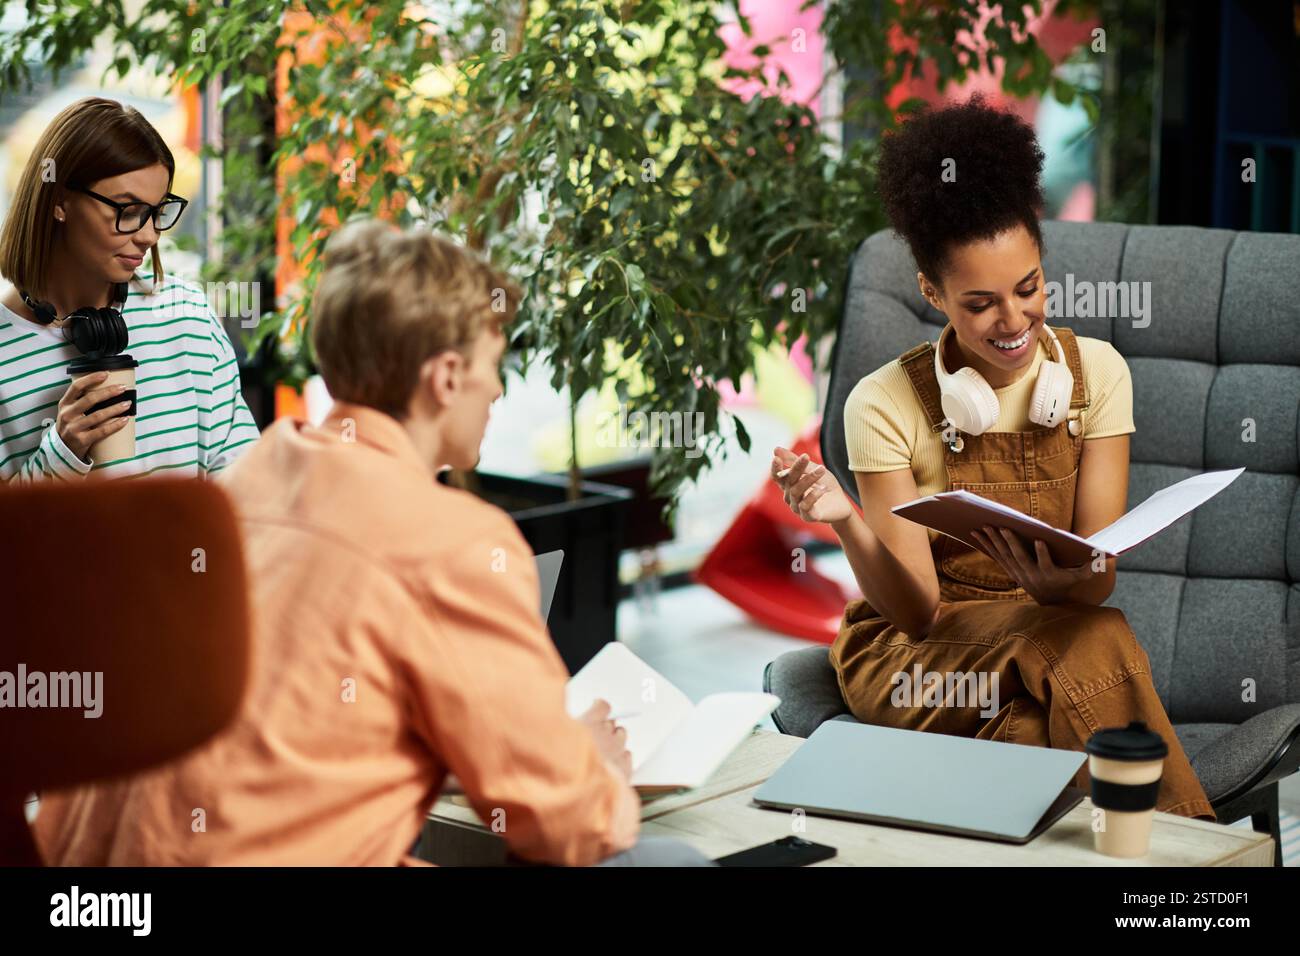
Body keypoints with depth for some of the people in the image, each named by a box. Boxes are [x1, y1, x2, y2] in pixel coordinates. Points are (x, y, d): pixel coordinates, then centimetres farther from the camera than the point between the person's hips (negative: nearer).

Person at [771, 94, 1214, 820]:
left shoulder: (1096, 372, -4)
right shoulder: (887, 404, -13)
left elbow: (1099, 577, -8)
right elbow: (915, 610, -13)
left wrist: (1061, 583, -33)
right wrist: (845, 522, -32)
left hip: (1052, 624, 3)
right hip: (914, 651, -2)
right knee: (1098, 650, -32)